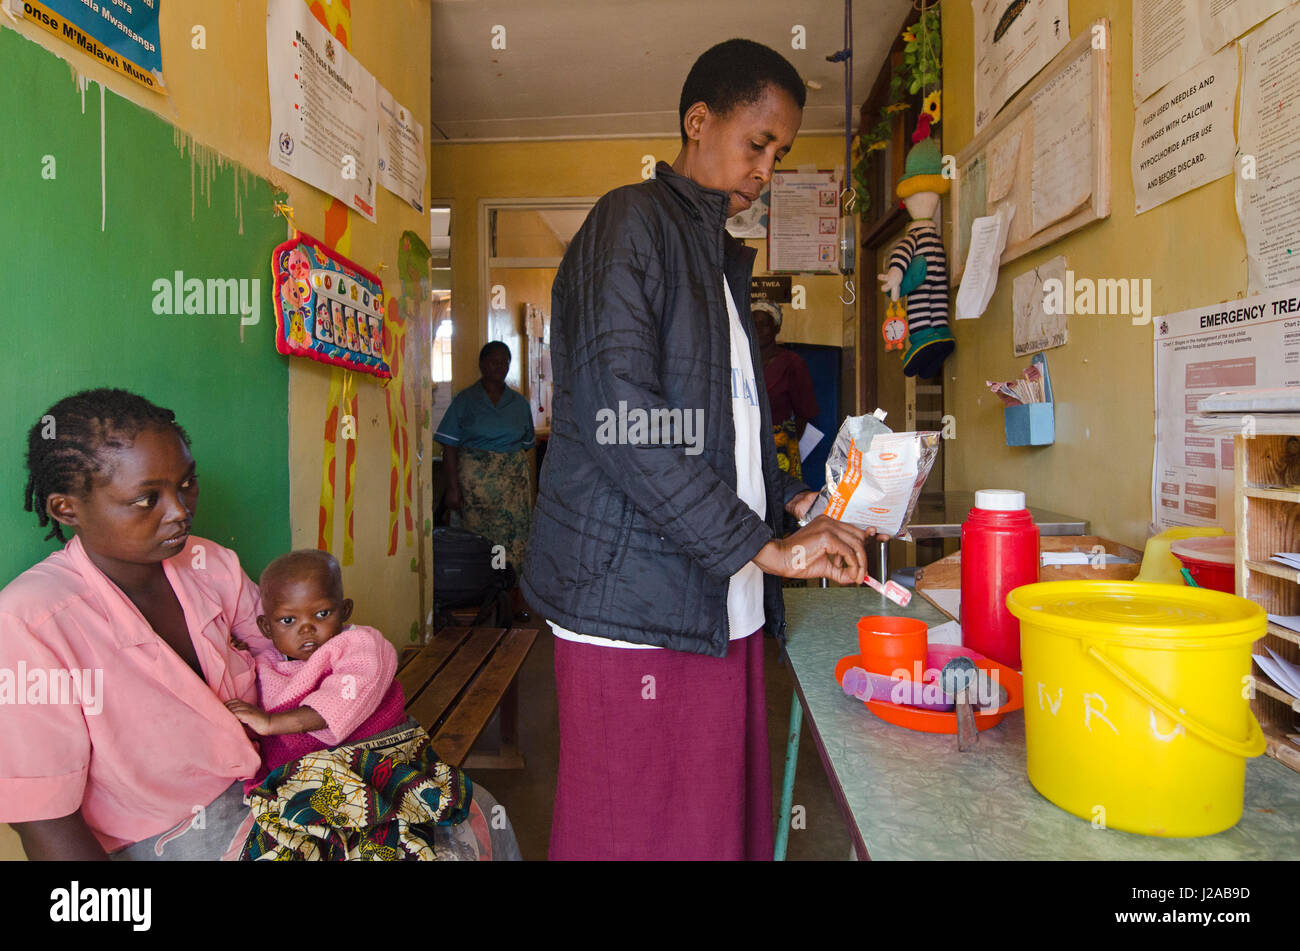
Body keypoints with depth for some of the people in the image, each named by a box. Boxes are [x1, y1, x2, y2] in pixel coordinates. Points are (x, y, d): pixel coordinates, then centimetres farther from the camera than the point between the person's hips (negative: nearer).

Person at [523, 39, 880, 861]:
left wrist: (789, 500, 10)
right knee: (636, 832, 2)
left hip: (721, 609, 8)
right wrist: (760, 544, -16)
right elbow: (619, 421, -18)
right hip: (637, 607, -8)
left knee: (724, 823, 12)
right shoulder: (631, 225, -4)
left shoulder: (722, 258, 23)